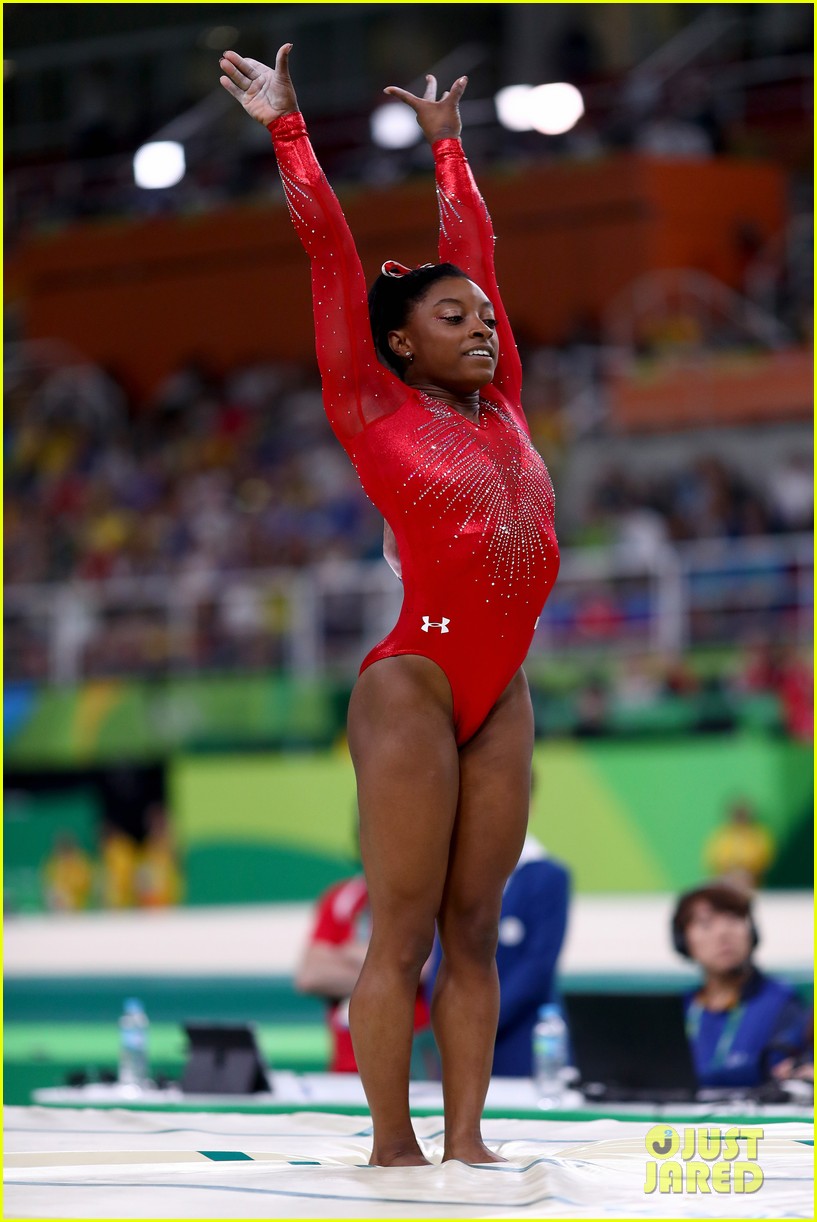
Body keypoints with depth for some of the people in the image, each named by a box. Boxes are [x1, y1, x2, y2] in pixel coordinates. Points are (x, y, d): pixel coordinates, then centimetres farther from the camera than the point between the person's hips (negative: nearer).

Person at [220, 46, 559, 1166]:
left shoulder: (500, 403, 15)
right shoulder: (372, 407, 2)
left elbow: (472, 247, 26)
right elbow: (329, 250, 5)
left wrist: (446, 147, 36)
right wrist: (286, 129, 8)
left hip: (502, 694, 6)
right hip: (414, 683, -6)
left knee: (474, 928, 5)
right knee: (403, 933, -4)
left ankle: (467, 1141, 6)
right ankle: (393, 1148, -1)